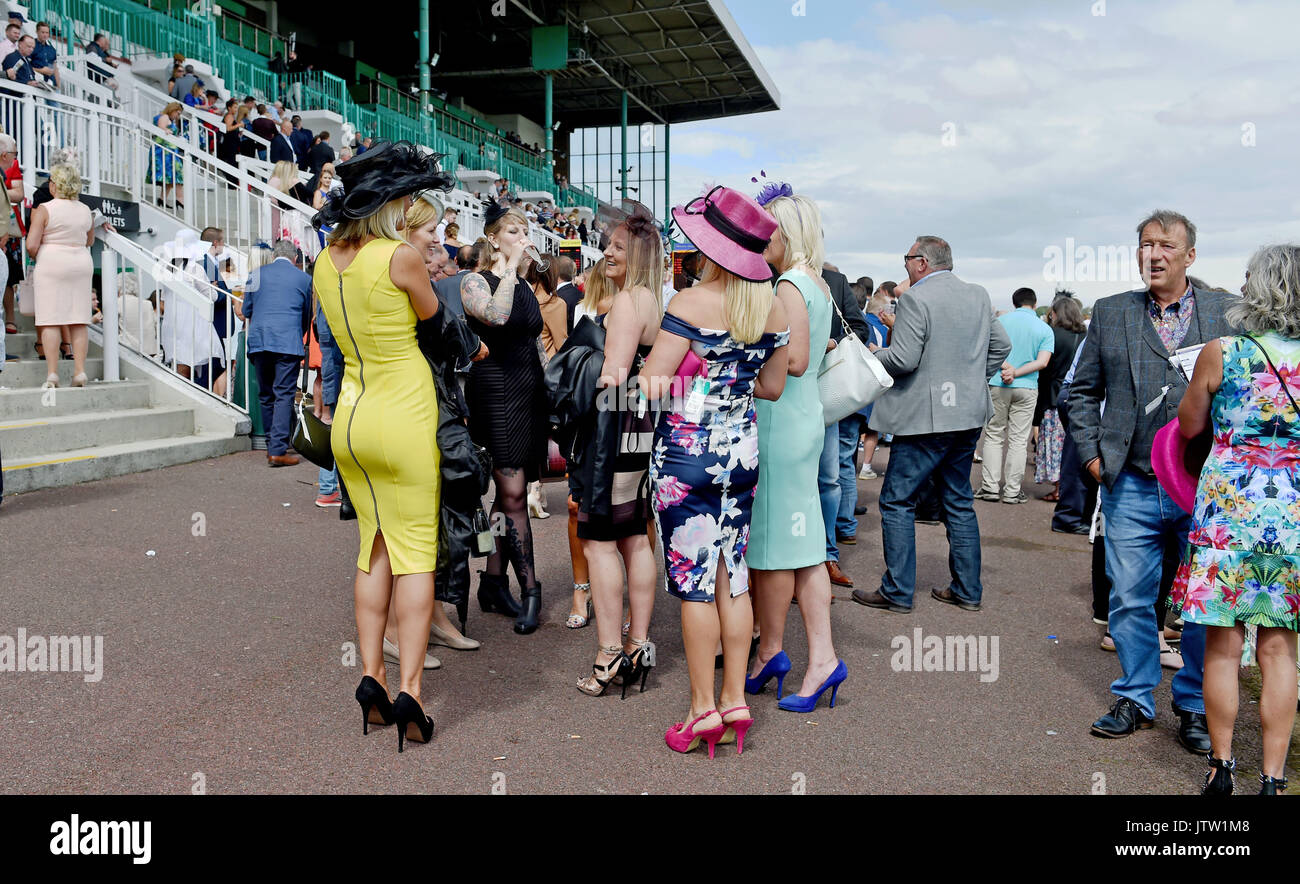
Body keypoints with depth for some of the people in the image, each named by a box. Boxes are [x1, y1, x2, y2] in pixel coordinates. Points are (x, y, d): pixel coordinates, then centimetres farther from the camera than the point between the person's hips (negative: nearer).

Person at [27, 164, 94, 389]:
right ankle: (80, 371, 1)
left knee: (50, 320, -3)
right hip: (81, 264, 4)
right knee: (79, 321, 5)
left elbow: (31, 245, -11)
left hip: (52, 263, -4)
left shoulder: (44, 210, -8)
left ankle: (52, 373, -7)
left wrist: (36, 256, 8)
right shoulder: (85, 210, 7)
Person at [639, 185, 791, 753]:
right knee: (733, 577, 11)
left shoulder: (690, 304, -14)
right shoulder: (774, 308, 3)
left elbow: (651, 383, -13)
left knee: (694, 582, 2)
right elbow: (772, 387, 11)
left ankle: (703, 707, 10)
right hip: (743, 448, 6)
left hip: (687, 450, -5)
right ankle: (735, 700, 18)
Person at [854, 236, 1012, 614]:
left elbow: (903, 359, -19)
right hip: (969, 415, 8)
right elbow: (1001, 346, 16)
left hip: (926, 418, -8)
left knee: (897, 502, 1)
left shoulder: (916, 298, -13)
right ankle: (967, 590, 20)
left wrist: (872, 355, -1)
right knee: (959, 502, 16)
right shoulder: (979, 295, 11)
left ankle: (898, 591, 3)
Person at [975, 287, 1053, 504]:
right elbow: (1042, 362, -8)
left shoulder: (1000, 321, 3)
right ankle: (1012, 491, 6)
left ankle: (991, 487, 5)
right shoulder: (1044, 329, 4)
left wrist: (1007, 368, -15)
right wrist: (1016, 373, -11)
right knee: (1019, 439, 4)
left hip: (997, 385, 0)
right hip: (1027, 388, 0)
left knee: (993, 435, 9)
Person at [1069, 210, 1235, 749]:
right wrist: (1091, 453, 4)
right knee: (1130, 599, 7)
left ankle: (1195, 708, 24)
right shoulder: (1110, 314, 9)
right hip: (1132, 486, 1)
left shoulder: (1229, 313, 5)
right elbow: (1083, 391, 13)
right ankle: (1135, 700, 23)